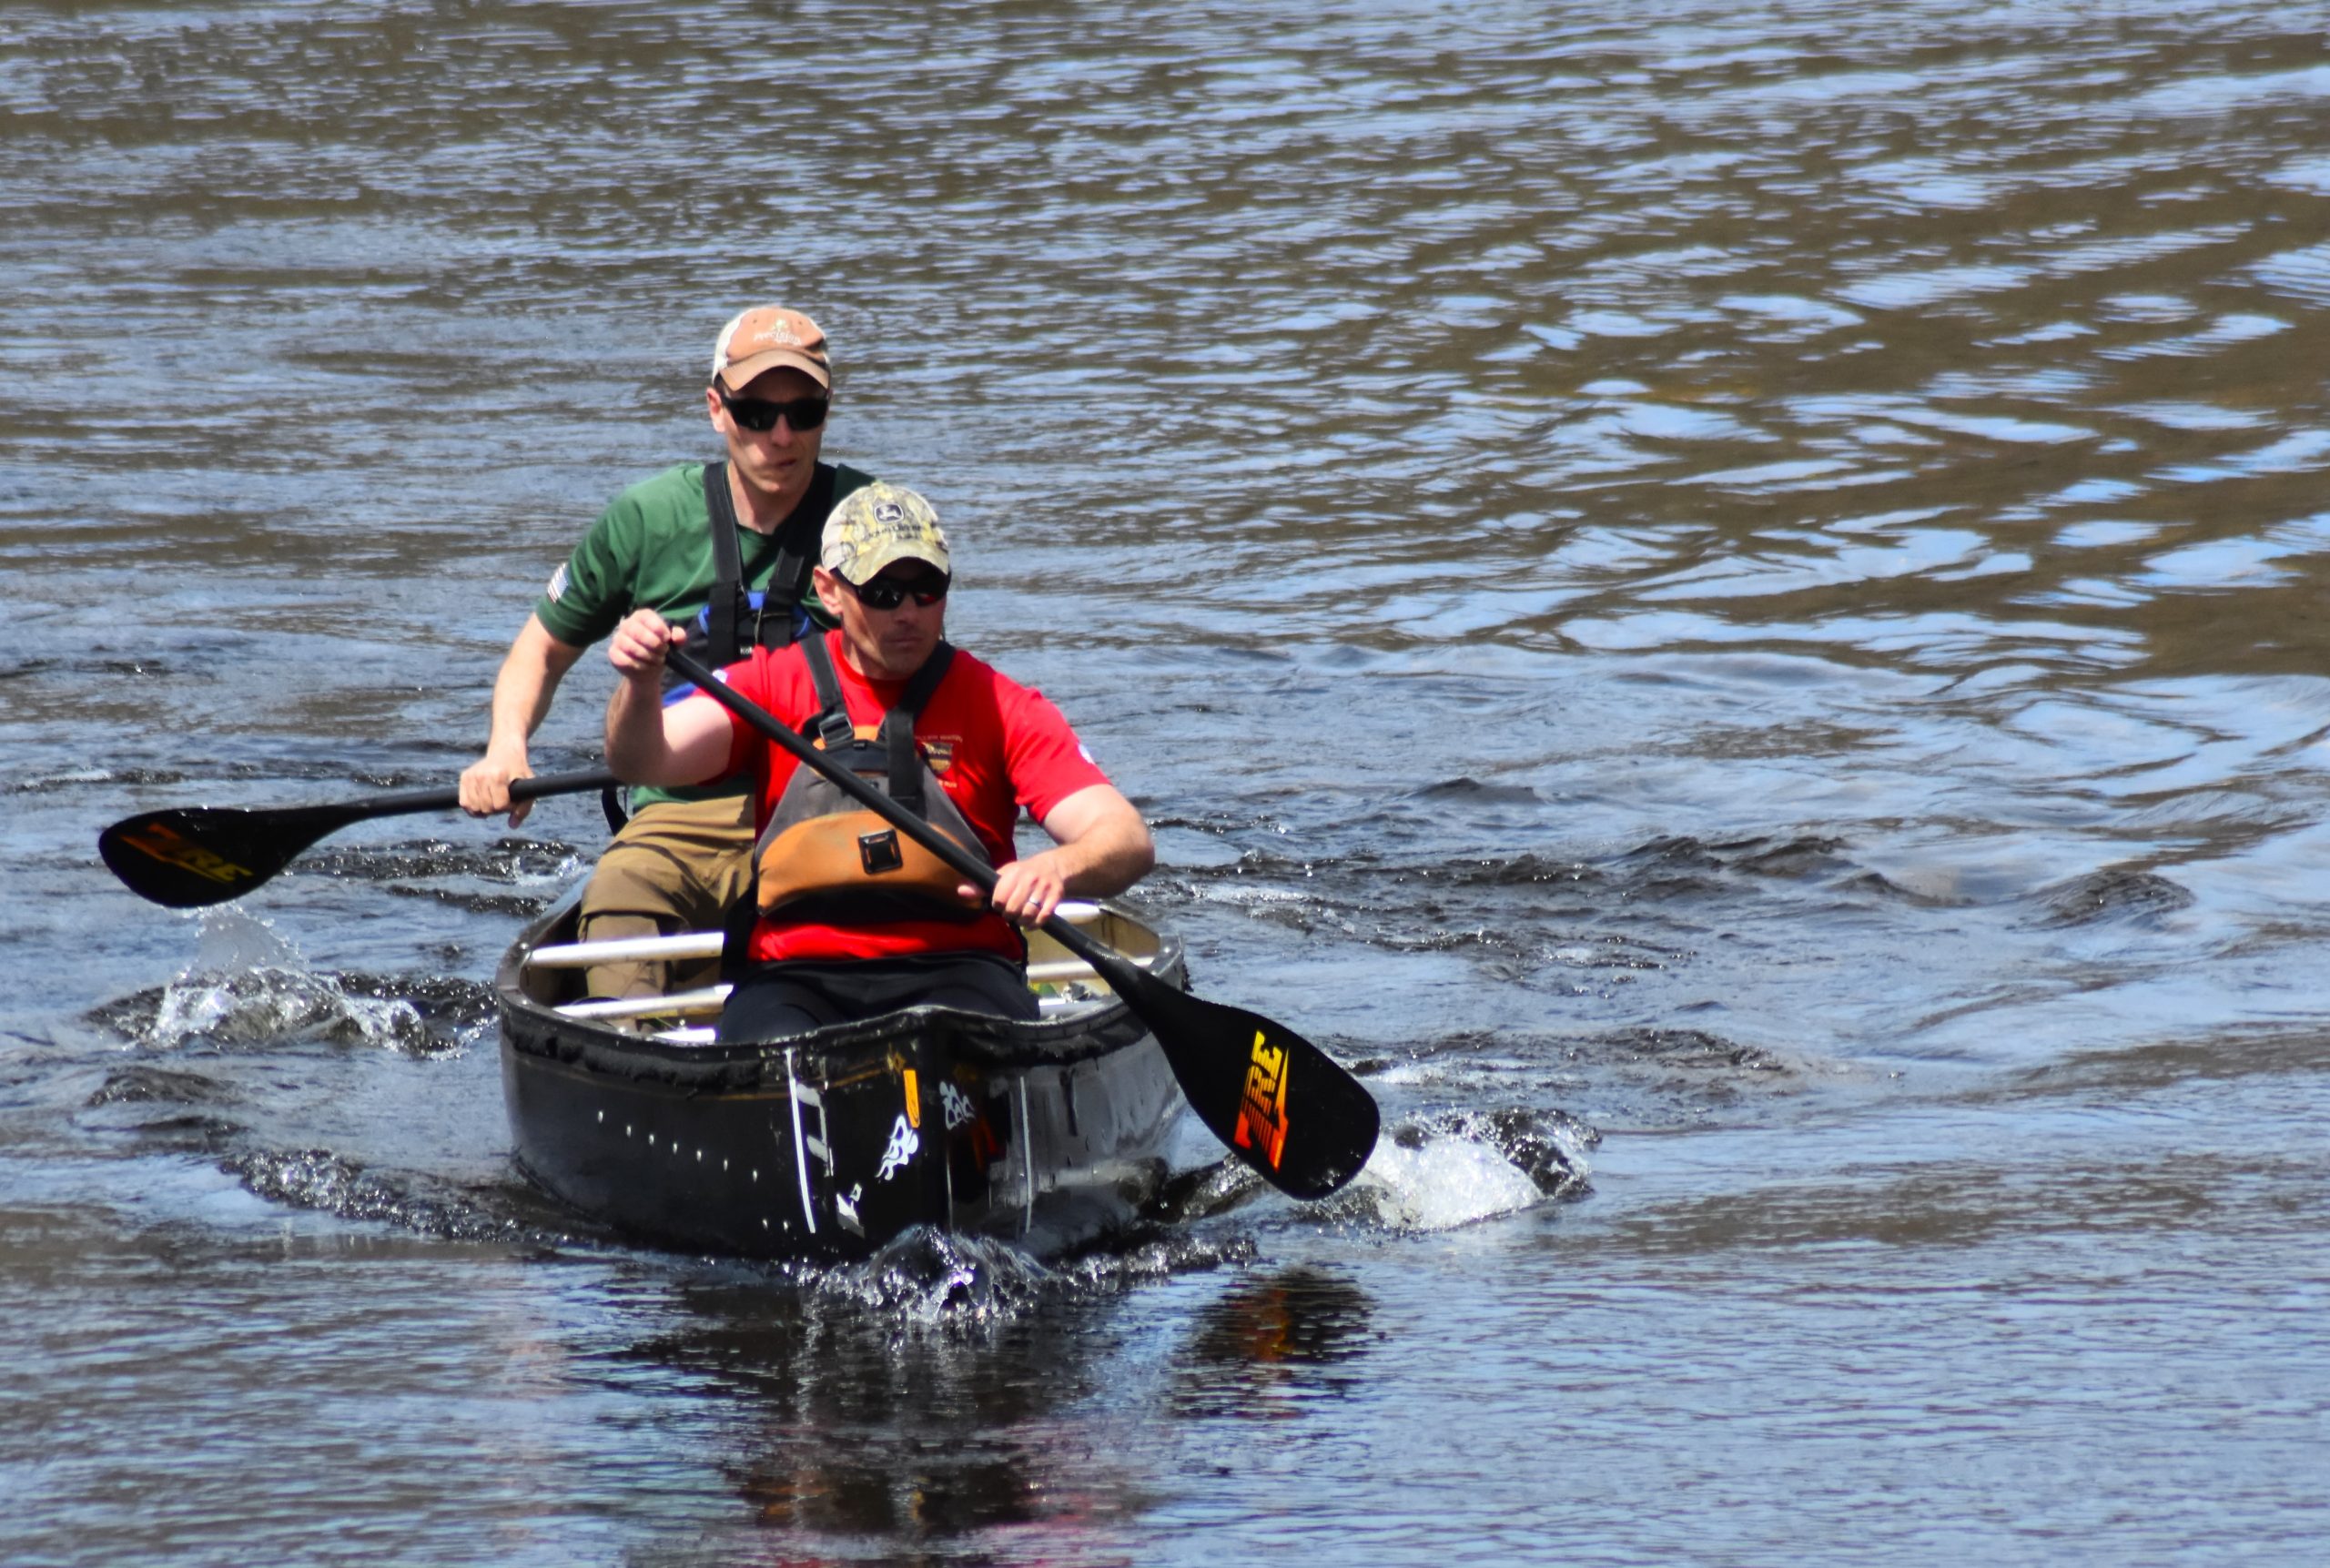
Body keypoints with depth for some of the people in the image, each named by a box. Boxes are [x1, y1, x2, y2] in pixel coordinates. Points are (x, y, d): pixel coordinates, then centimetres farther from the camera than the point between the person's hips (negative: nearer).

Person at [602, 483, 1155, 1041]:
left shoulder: (1000, 706, 6)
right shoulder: (773, 685, 9)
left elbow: (1130, 842, -4)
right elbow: (643, 762, -5)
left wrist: (1057, 868, -29)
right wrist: (641, 683, -29)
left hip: (955, 969, 0)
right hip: (794, 974, 1)